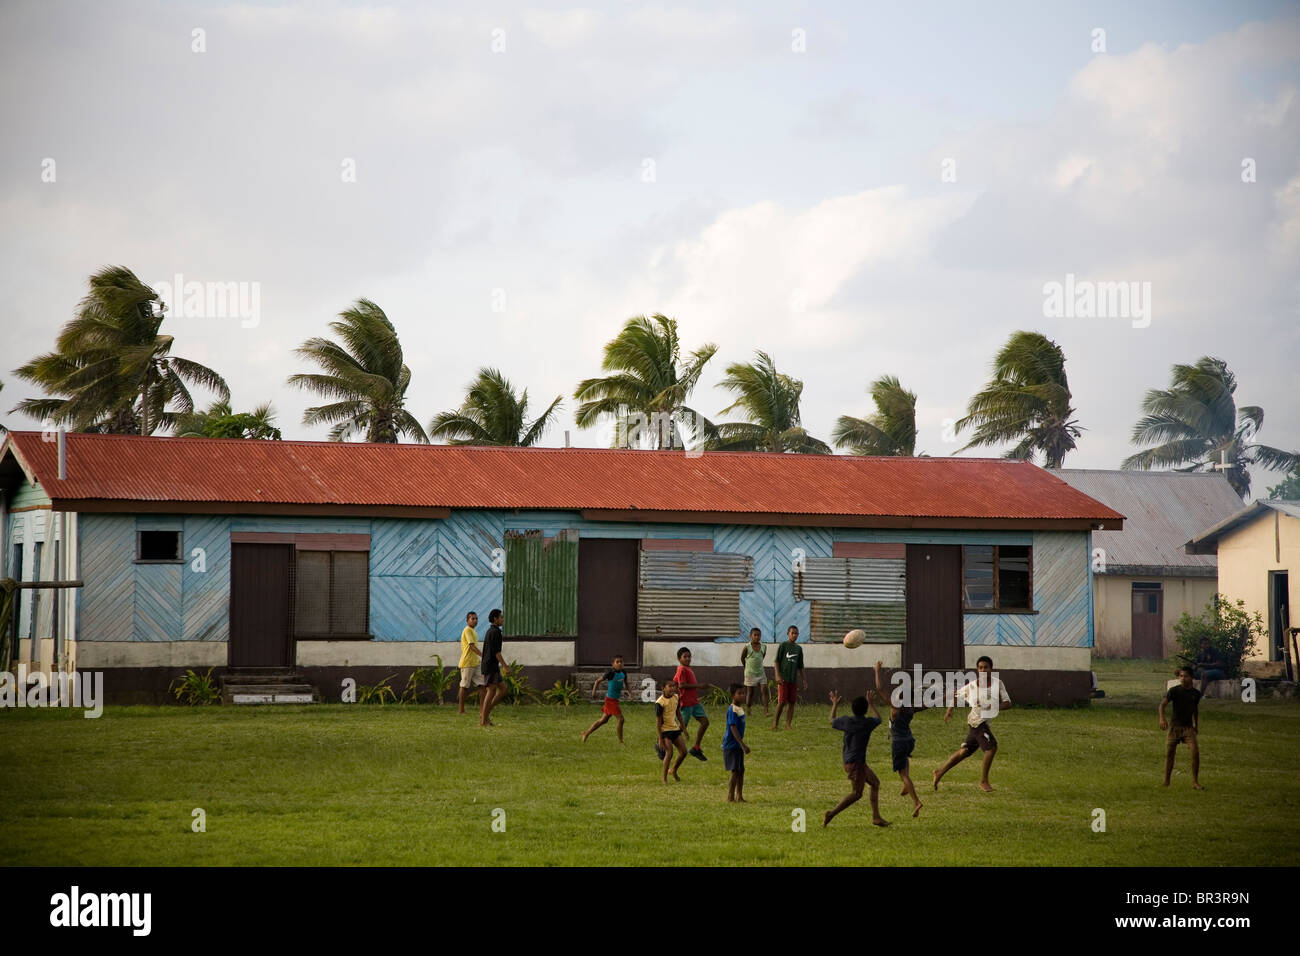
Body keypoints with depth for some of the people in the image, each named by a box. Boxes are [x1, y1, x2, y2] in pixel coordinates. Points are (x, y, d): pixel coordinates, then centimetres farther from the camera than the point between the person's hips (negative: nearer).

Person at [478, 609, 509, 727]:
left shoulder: (490, 631, 18)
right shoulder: (495, 632, -13)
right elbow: (496, 651, -20)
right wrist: (505, 666, -20)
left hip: (493, 666, 10)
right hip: (491, 665, -10)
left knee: (503, 688, 11)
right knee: (491, 691, -7)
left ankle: (485, 712, 8)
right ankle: (483, 721, -5)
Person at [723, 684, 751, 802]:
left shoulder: (740, 709, 11)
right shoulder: (732, 710, -18)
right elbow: (733, 728, -23)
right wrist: (742, 744, -26)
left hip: (738, 746, 9)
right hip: (732, 746, -9)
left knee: (741, 770, 11)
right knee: (735, 771, -6)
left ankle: (739, 797, 18)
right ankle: (730, 798, 0)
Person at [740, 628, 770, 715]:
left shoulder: (763, 647, -1)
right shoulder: (747, 647, -12)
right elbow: (742, 658, 4)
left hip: (761, 672, 3)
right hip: (750, 674, -3)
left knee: (764, 690, -8)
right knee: (750, 693, 3)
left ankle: (766, 710, -10)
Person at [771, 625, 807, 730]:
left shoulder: (799, 648, 13)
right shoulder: (783, 645, -1)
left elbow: (800, 667, 18)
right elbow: (777, 661, -4)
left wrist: (805, 679, 14)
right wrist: (778, 675, -14)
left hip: (794, 679, 4)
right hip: (783, 678, -4)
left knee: (791, 702, 1)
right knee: (781, 702, -7)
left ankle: (788, 725, 6)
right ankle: (776, 721, 11)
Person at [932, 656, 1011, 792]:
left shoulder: (997, 683, 0)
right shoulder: (972, 686, -7)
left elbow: (1007, 702, -1)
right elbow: (958, 695, 10)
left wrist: (996, 707, -21)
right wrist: (949, 710, 6)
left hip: (985, 722, 5)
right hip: (977, 720, -5)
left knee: (965, 751, 14)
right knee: (991, 747, -19)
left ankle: (940, 772, 27)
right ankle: (983, 781, -7)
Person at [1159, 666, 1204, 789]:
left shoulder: (1196, 693, 4)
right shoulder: (1174, 691, -6)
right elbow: (1162, 704, -17)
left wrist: (1196, 726, 24)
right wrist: (1162, 718, -34)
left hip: (1188, 727, 1)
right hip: (1174, 727, -1)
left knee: (1195, 752, -14)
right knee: (1169, 754, 2)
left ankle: (1195, 782, -6)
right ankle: (1166, 782, 17)